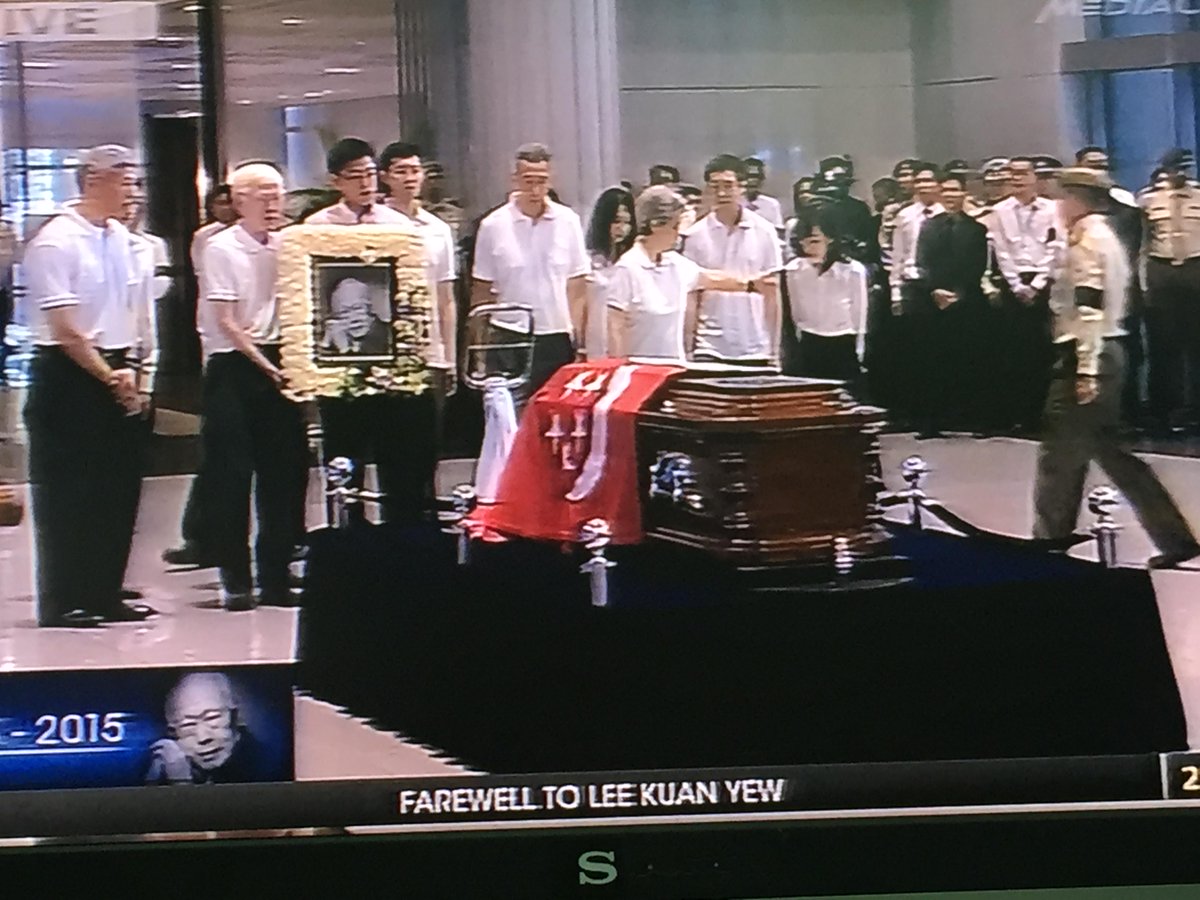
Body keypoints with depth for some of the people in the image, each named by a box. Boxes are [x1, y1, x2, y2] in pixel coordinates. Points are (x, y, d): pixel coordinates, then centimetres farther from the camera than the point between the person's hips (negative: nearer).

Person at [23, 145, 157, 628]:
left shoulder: (121, 238, 10)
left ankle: (104, 595, 19)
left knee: (118, 491, 9)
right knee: (67, 496, -2)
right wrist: (109, 377, -13)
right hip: (70, 377, -7)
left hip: (119, 376, 8)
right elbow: (65, 329, -16)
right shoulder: (56, 242, -13)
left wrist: (137, 374, 4)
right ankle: (63, 603, 5)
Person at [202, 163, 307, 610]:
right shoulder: (221, 249, -5)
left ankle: (275, 577, 14)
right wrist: (265, 366, -15)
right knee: (231, 476, -2)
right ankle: (235, 580, 6)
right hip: (234, 367, -5)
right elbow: (227, 323, -10)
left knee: (284, 473, 5)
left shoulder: (287, 247, 9)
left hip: (278, 363, 5)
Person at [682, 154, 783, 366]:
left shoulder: (765, 232, 0)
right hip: (710, 348, 0)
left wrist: (774, 350, 1)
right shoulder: (695, 235, 0)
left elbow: (772, 295, 4)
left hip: (755, 349, 0)